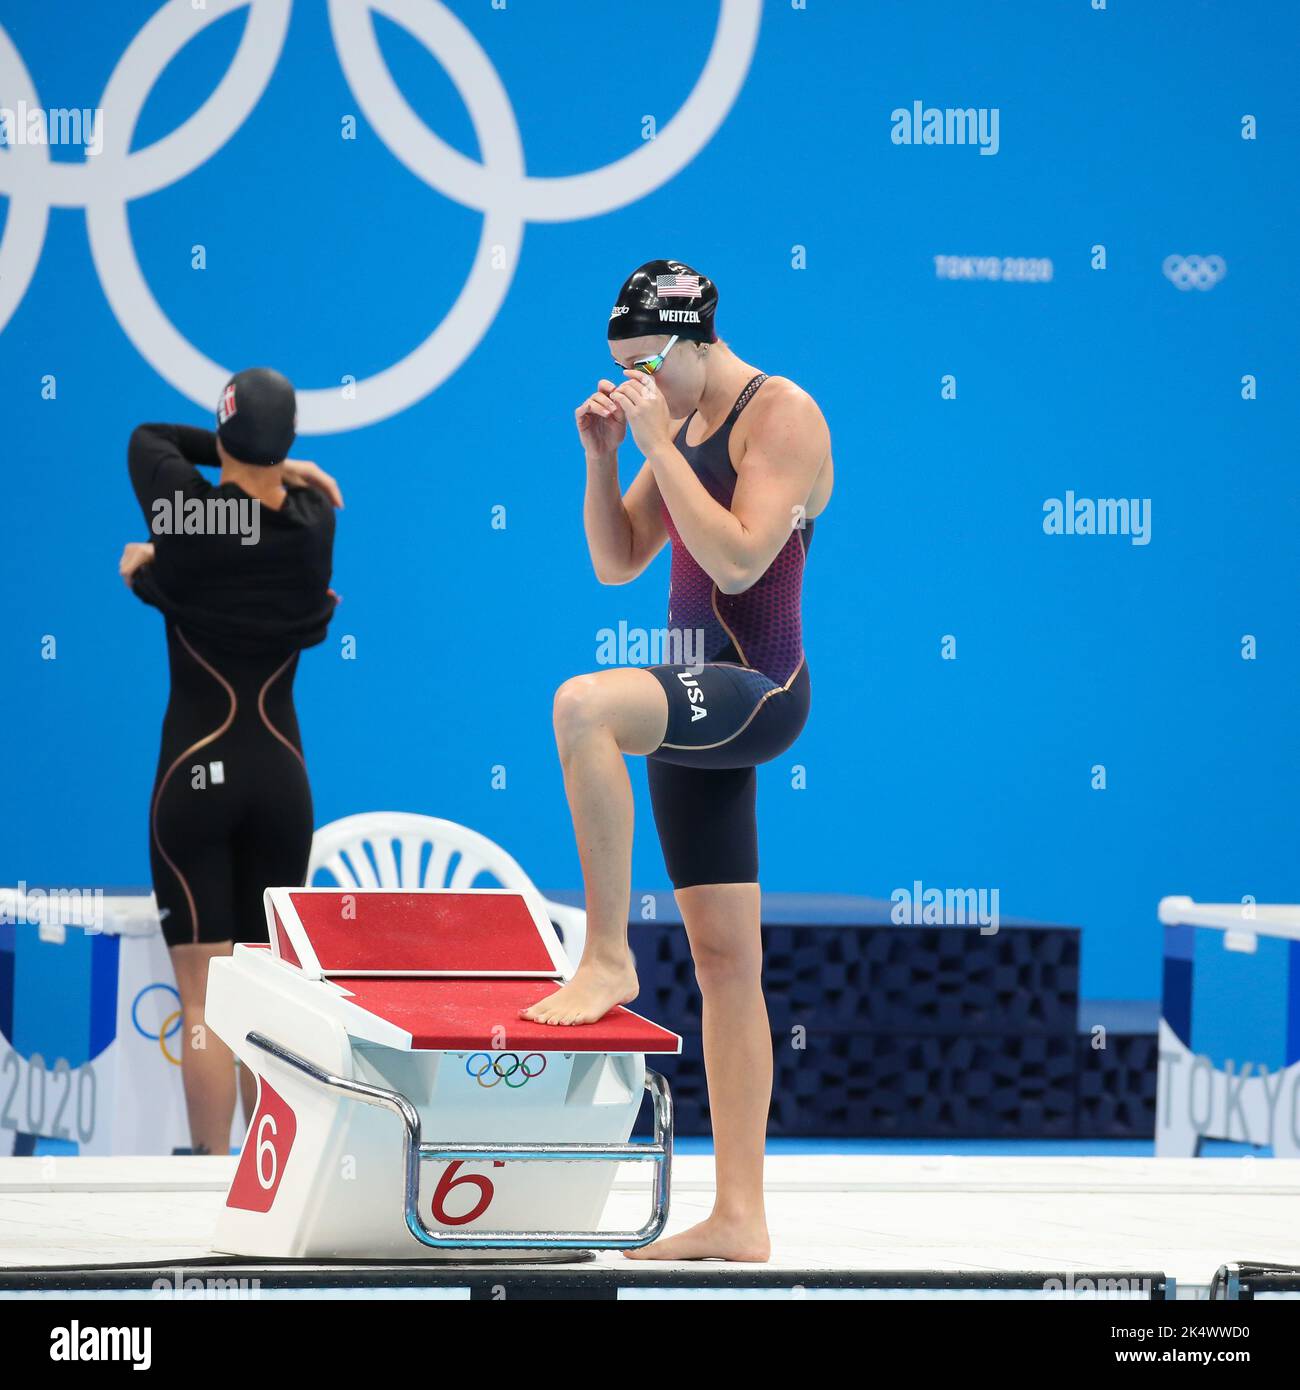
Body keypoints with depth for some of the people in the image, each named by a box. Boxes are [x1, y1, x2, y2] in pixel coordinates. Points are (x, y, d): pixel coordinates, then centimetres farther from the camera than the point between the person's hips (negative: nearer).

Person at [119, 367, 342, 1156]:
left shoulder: (184, 511, -9)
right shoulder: (316, 522, -2)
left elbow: (147, 436, 10)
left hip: (195, 776, -3)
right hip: (280, 778, 3)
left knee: (204, 1001, -2)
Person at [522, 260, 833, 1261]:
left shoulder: (783, 416, -9)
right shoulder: (684, 425, 15)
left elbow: (739, 558, -20)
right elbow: (617, 561, 19)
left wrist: (661, 445, -19)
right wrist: (603, 456, 5)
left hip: (758, 690, -9)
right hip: (694, 699, 9)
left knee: (583, 707, -35)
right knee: (726, 962, 6)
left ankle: (608, 954, -25)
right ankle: (739, 1218, 7)